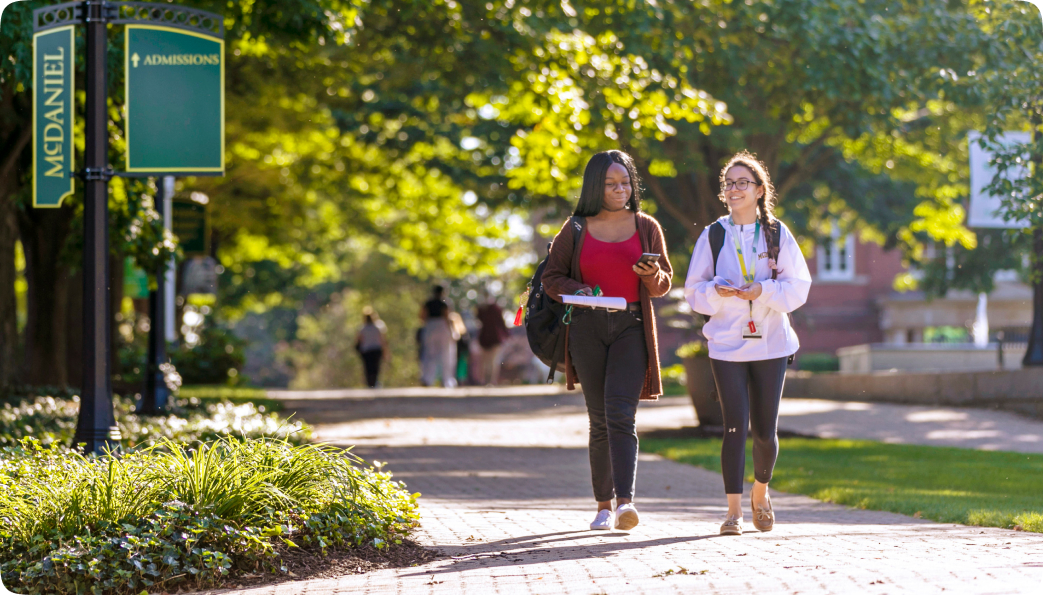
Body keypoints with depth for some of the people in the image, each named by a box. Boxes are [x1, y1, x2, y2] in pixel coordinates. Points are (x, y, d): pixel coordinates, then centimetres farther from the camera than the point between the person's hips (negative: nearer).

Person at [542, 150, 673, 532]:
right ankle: (603, 504, 15)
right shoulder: (576, 229, 8)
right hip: (588, 326, 1)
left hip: (631, 327, -1)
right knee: (599, 419, 4)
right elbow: (552, 277, 9)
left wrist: (652, 275, -12)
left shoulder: (647, 227, 9)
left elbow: (663, 285, 12)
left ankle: (625, 501, -27)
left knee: (620, 414, -17)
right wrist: (576, 291, -11)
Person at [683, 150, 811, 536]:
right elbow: (694, 290, 5)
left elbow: (798, 285, 1)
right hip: (727, 342, -1)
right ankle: (733, 511, -5)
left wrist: (764, 291, -15)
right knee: (735, 426, -9)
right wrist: (717, 291, -16)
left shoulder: (777, 233, 4)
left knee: (765, 430, 5)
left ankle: (760, 494, 32)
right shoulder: (713, 236, 4)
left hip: (771, 344, 1)